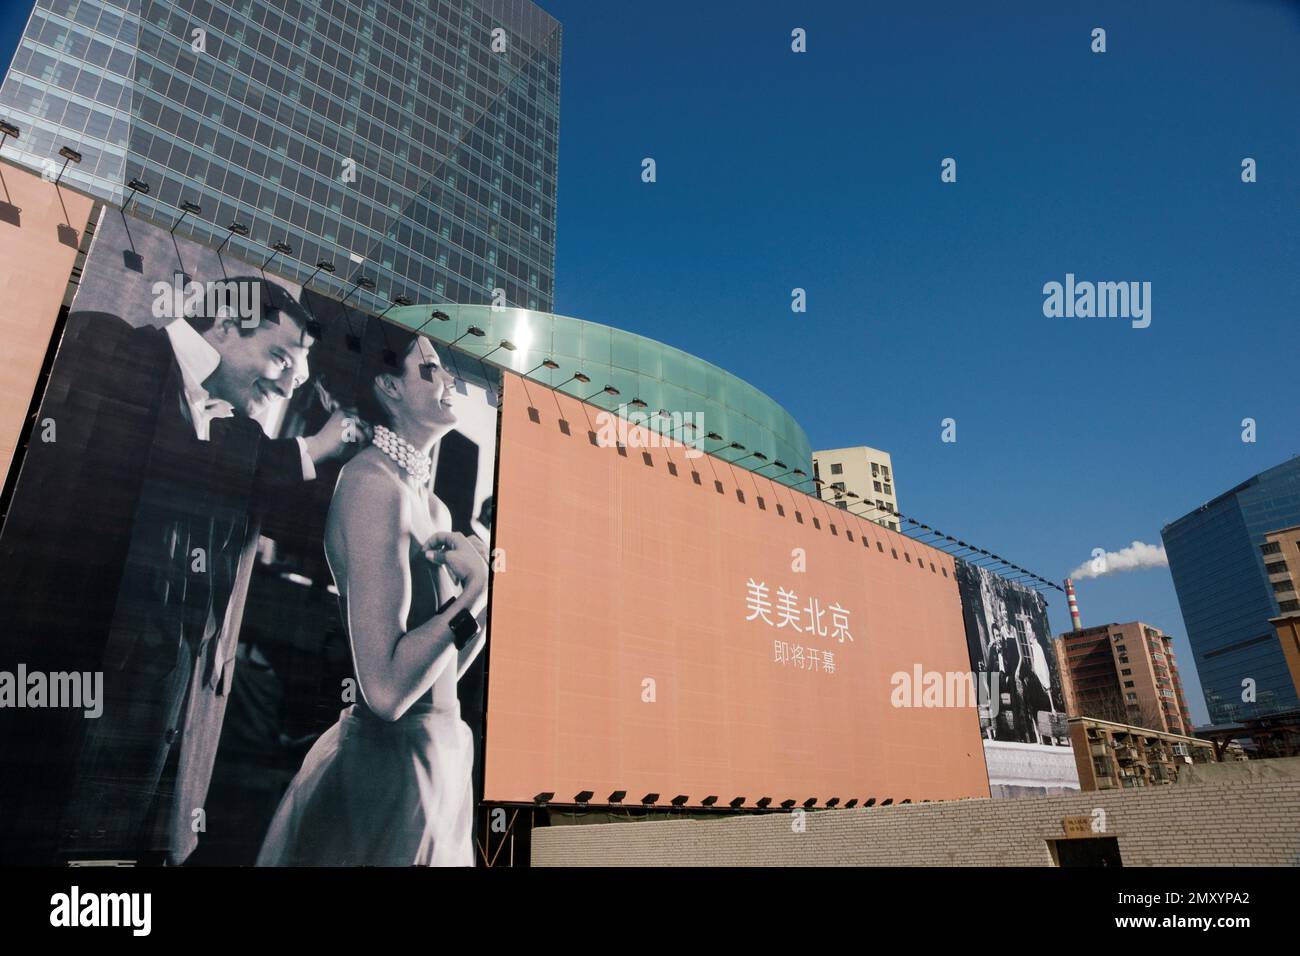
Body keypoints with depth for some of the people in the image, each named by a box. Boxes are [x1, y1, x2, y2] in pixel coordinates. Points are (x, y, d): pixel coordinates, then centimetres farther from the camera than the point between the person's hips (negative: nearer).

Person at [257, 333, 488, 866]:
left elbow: (443, 671, 10)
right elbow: (386, 689, -27)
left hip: (441, 757, 9)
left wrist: (483, 590, -4)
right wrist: (475, 592, -20)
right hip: (388, 768, -9)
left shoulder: (429, 502, 7)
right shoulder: (374, 482, -20)